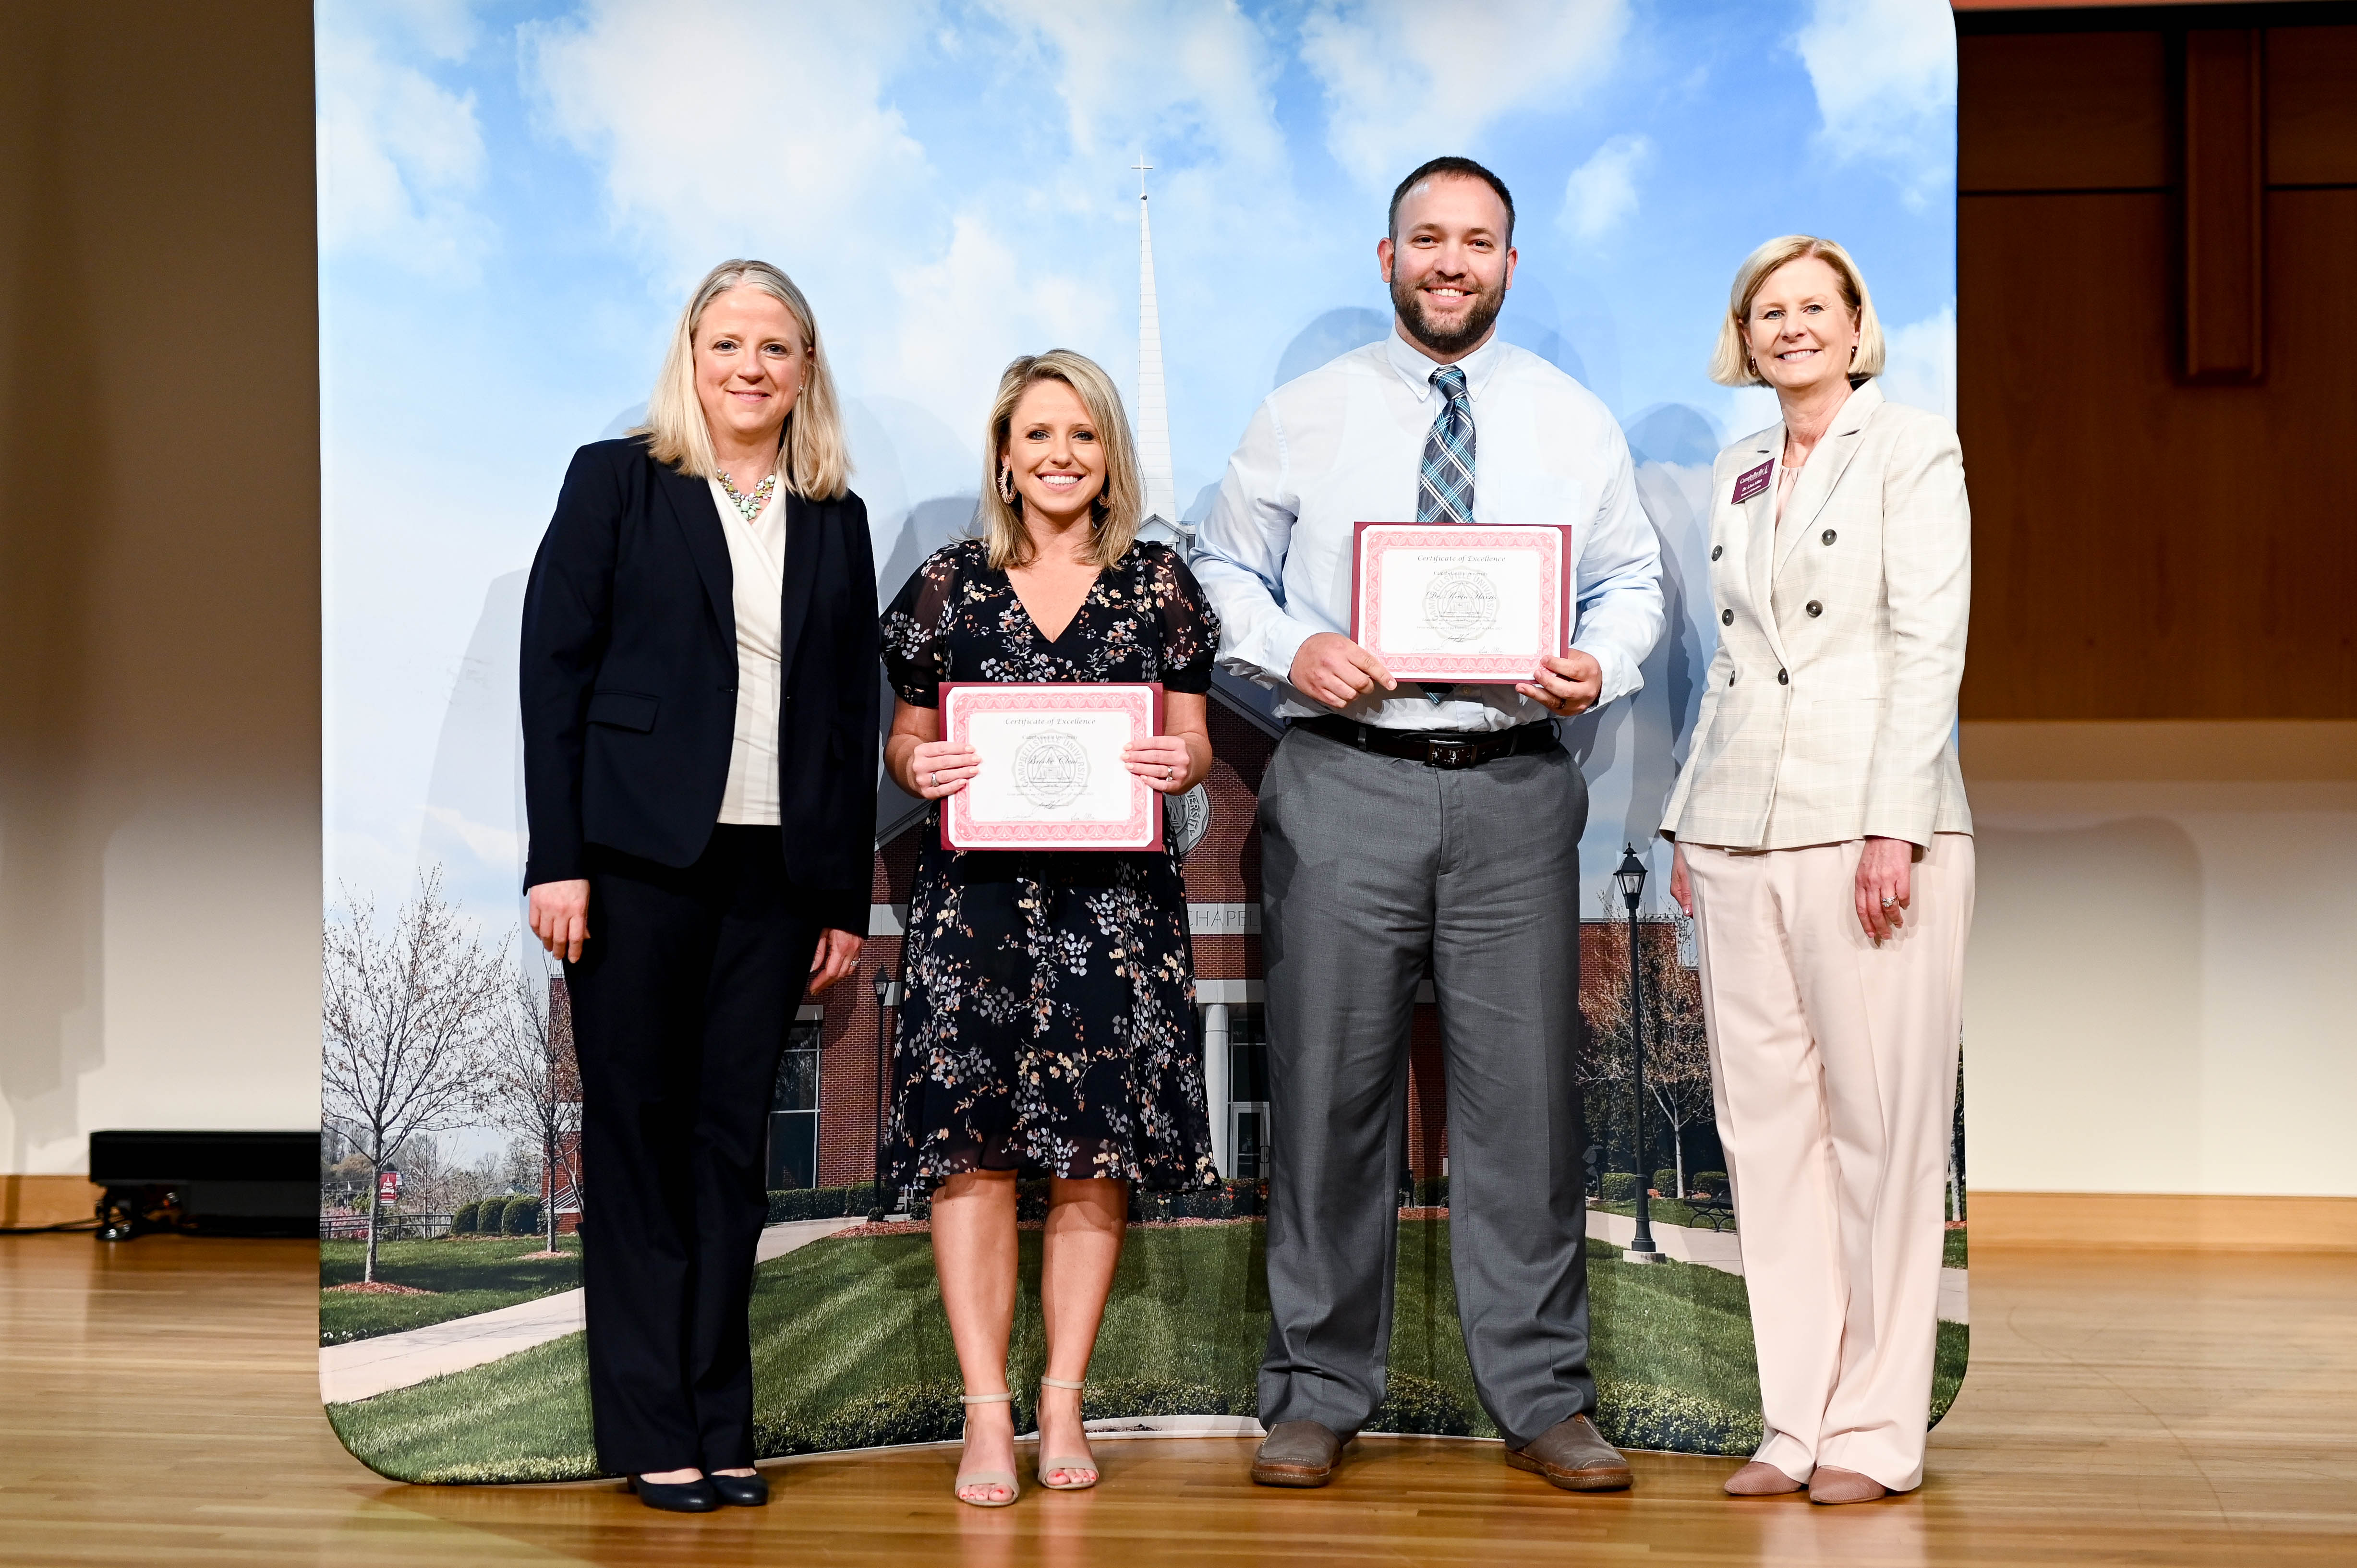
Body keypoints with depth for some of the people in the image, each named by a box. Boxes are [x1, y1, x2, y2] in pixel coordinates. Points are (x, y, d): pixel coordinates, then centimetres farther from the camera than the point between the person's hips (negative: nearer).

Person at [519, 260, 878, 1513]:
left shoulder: (836, 521, 12)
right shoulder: (614, 481, 3)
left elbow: (852, 716, 12)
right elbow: (553, 669, -2)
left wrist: (845, 898, 8)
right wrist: (558, 859, -9)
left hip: (773, 869, 3)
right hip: (639, 858, -3)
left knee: (732, 1140, 6)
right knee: (637, 1132, 2)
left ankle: (719, 1422, 12)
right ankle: (651, 1430, 8)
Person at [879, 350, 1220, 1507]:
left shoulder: (1158, 585, 9)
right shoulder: (949, 583, 8)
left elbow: (1192, 741, 11)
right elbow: (905, 735, 12)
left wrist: (1182, 764, -11)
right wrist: (919, 768, -10)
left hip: (1114, 888, 1)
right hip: (976, 887, 0)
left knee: (1094, 1148, 1)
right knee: (971, 1143, -7)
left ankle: (1063, 1401, 12)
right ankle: (987, 1415, -1)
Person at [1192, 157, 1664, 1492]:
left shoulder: (1576, 422, 11)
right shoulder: (1305, 416, 9)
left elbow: (1633, 583, 12)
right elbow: (1226, 567, 11)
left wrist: (1600, 666, -9)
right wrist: (1290, 649, -9)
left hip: (1518, 785, 1)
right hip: (1345, 781, 0)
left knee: (1525, 1090, 0)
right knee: (1331, 1087, 2)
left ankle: (1543, 1399, 10)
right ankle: (1319, 1394, 13)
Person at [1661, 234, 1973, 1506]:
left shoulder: (1913, 452, 0)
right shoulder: (1735, 474, 18)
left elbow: (1931, 646, -7)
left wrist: (1892, 826, -15)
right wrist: (1688, 819, 14)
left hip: (1867, 825, -6)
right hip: (1742, 831, 6)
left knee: (1880, 1126, -4)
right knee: (1765, 1123, 4)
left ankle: (1876, 1430, 2)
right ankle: (1795, 1422, 9)